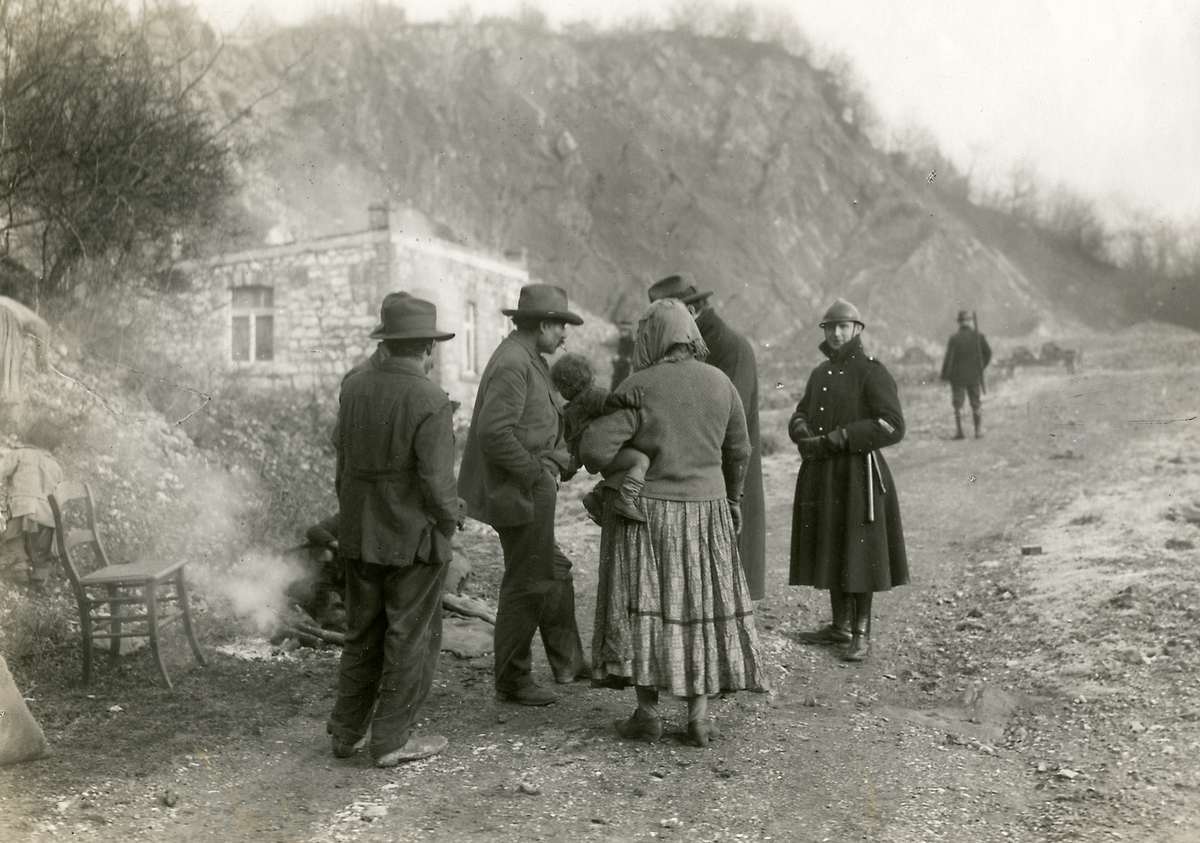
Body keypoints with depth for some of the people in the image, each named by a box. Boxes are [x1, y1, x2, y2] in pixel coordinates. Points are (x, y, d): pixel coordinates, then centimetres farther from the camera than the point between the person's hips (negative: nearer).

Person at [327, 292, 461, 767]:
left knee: (362, 634, 19)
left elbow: (343, 456, 7)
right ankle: (391, 741, 17)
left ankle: (346, 733, 29)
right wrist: (448, 521, -3)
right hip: (413, 538, -6)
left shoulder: (353, 386, -1)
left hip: (359, 535, 6)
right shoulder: (429, 402, -20)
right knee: (410, 639, 9)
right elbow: (437, 482, -21)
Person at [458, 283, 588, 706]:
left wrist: (557, 459, 5)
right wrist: (536, 472, -20)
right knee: (526, 585, 1)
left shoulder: (528, 361, 13)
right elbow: (494, 433, -28)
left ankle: (568, 662, 34)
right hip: (521, 494, -11)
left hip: (532, 493, 11)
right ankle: (512, 681, 16)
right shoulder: (512, 364, -20)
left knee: (553, 573, 20)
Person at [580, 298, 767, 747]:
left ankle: (647, 711, 7)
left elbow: (595, 448, -21)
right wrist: (731, 498, 25)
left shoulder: (638, 386, -13)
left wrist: (617, 469, 2)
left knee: (645, 605, 6)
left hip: (645, 512, -3)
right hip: (704, 511, 3)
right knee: (700, 606, 11)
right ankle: (698, 713, 11)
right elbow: (738, 450, 10)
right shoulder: (719, 382, 0)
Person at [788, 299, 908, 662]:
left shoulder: (873, 372, -9)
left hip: (858, 475, -7)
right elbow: (799, 417, 16)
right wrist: (805, 435, -8)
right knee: (831, 551, 13)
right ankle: (840, 626, 25)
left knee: (858, 555, -1)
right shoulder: (820, 374, 13)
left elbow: (893, 426, -17)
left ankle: (862, 634, 9)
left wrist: (838, 438, -19)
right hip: (821, 475, 7)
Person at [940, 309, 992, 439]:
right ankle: (979, 431, 9)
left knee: (958, 405, 4)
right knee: (977, 404, 11)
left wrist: (944, 375, -2)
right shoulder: (979, 336, -3)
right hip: (975, 376, 2)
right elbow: (988, 353, 3)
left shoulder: (954, 339, -11)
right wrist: (981, 367, 16)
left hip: (958, 377, -2)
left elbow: (948, 359, -12)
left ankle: (959, 431, 1)